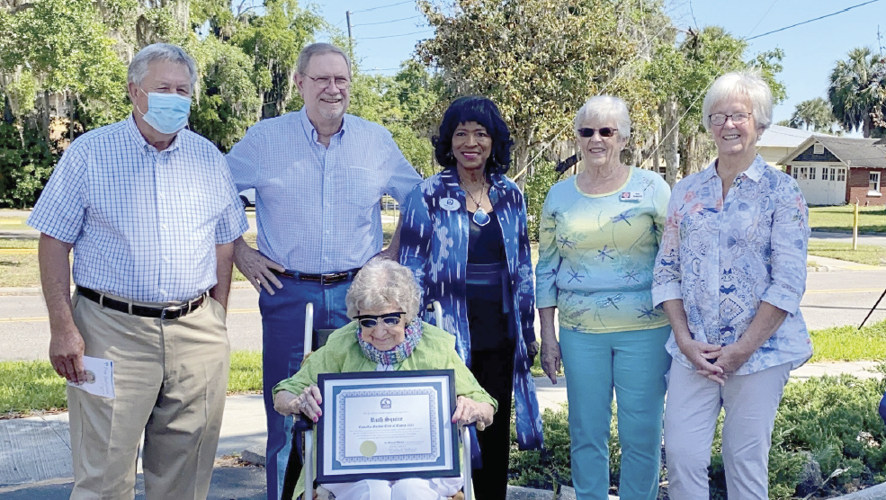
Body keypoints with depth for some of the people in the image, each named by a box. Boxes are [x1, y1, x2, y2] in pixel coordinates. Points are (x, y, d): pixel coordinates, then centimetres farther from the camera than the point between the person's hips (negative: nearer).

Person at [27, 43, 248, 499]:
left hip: (197, 331, 3)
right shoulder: (89, 153, -1)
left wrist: (217, 321, 10)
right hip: (112, 330, -3)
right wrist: (62, 328, -9)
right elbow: (54, 242, -2)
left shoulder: (210, 159, 9)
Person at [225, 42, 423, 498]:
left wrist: (395, 253, 8)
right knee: (287, 420, 4)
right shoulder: (264, 139, 1)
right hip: (288, 296, -1)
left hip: (357, 295, 2)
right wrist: (239, 252, 3)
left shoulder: (377, 141, 6)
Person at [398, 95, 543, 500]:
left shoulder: (510, 195, 7)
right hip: (450, 334, -3)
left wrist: (528, 331, 12)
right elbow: (411, 269, -3)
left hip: (500, 337, 4)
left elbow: (522, 266, 13)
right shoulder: (428, 196, -4)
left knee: (496, 433, 11)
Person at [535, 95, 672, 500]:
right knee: (586, 433, 9)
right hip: (580, 331, 2)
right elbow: (546, 269, 10)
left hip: (644, 329, -2)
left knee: (642, 434, 4)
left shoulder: (651, 188, -1)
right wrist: (547, 337, 6)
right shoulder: (559, 195, 6)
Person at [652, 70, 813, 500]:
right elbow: (666, 271, 7)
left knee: (746, 462, 6)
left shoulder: (781, 191, -3)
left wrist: (743, 349, -13)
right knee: (681, 456, -1)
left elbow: (788, 283, -9)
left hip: (759, 350, -3)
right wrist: (685, 339, -5)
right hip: (694, 350, 3)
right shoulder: (687, 191, 8)